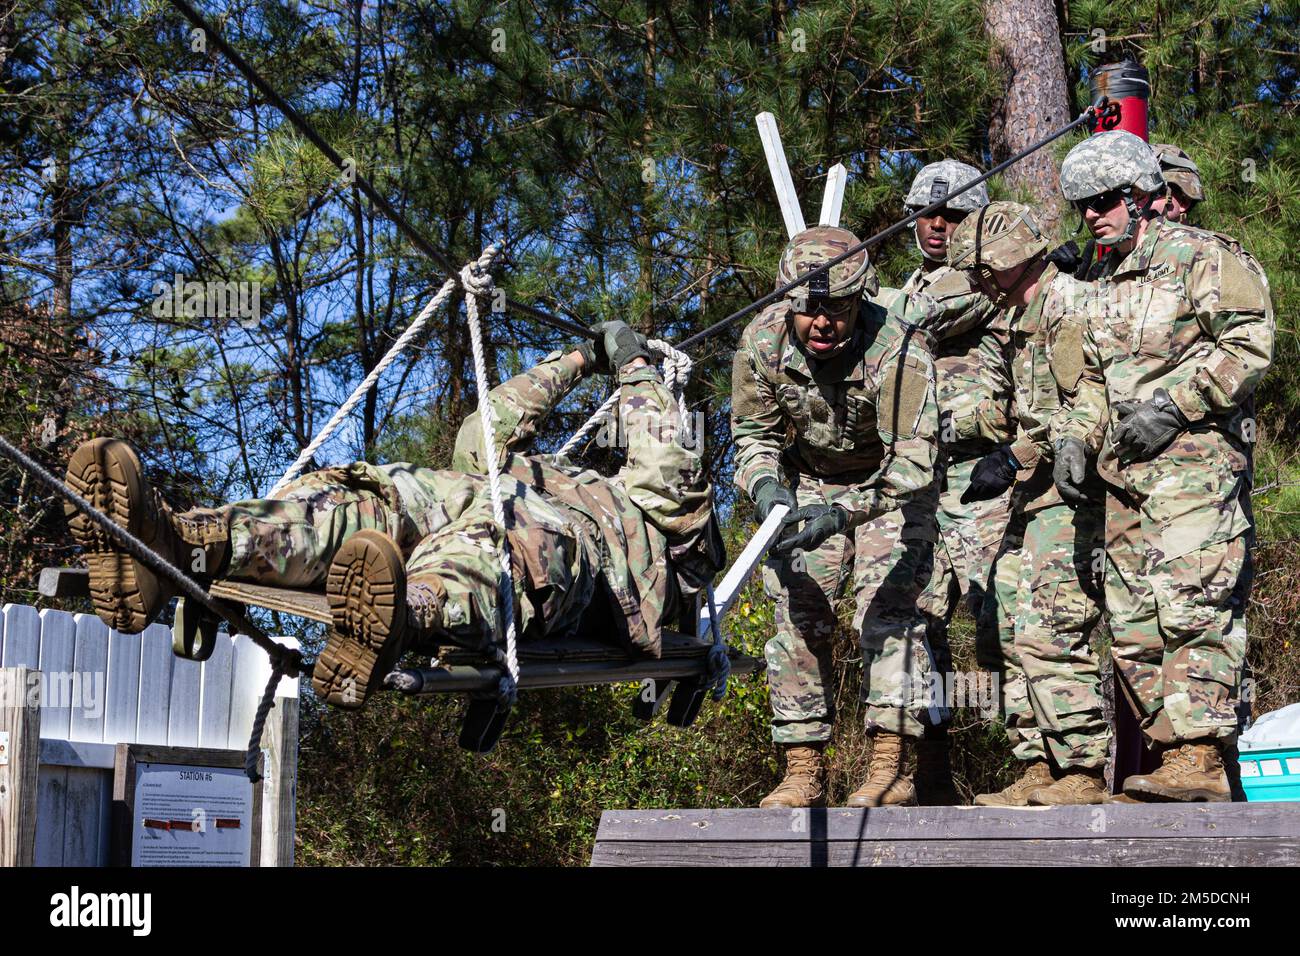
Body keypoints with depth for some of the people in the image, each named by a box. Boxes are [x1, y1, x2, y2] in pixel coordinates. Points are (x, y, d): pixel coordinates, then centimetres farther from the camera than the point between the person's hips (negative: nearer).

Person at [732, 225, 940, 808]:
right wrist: (764, 484, -30)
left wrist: (847, 513, -53)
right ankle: (804, 771, 1)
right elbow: (753, 432, -8)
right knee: (797, 616, -4)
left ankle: (891, 766, -16)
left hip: (889, 486, -3)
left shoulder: (897, 349, -34)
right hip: (808, 484, 4)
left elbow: (912, 460, -39)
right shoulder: (762, 341, -21)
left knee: (887, 609, -17)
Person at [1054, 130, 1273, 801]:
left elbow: (1250, 343, -11)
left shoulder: (1204, 256, -1)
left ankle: (1197, 761, -20)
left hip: (1194, 462, -9)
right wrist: (1077, 436, 14)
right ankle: (1177, 760, 8)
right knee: (1134, 622, 4)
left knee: (1190, 607, -18)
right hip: (1125, 473, 9)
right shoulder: (1106, 283, 24)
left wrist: (1172, 403, -16)